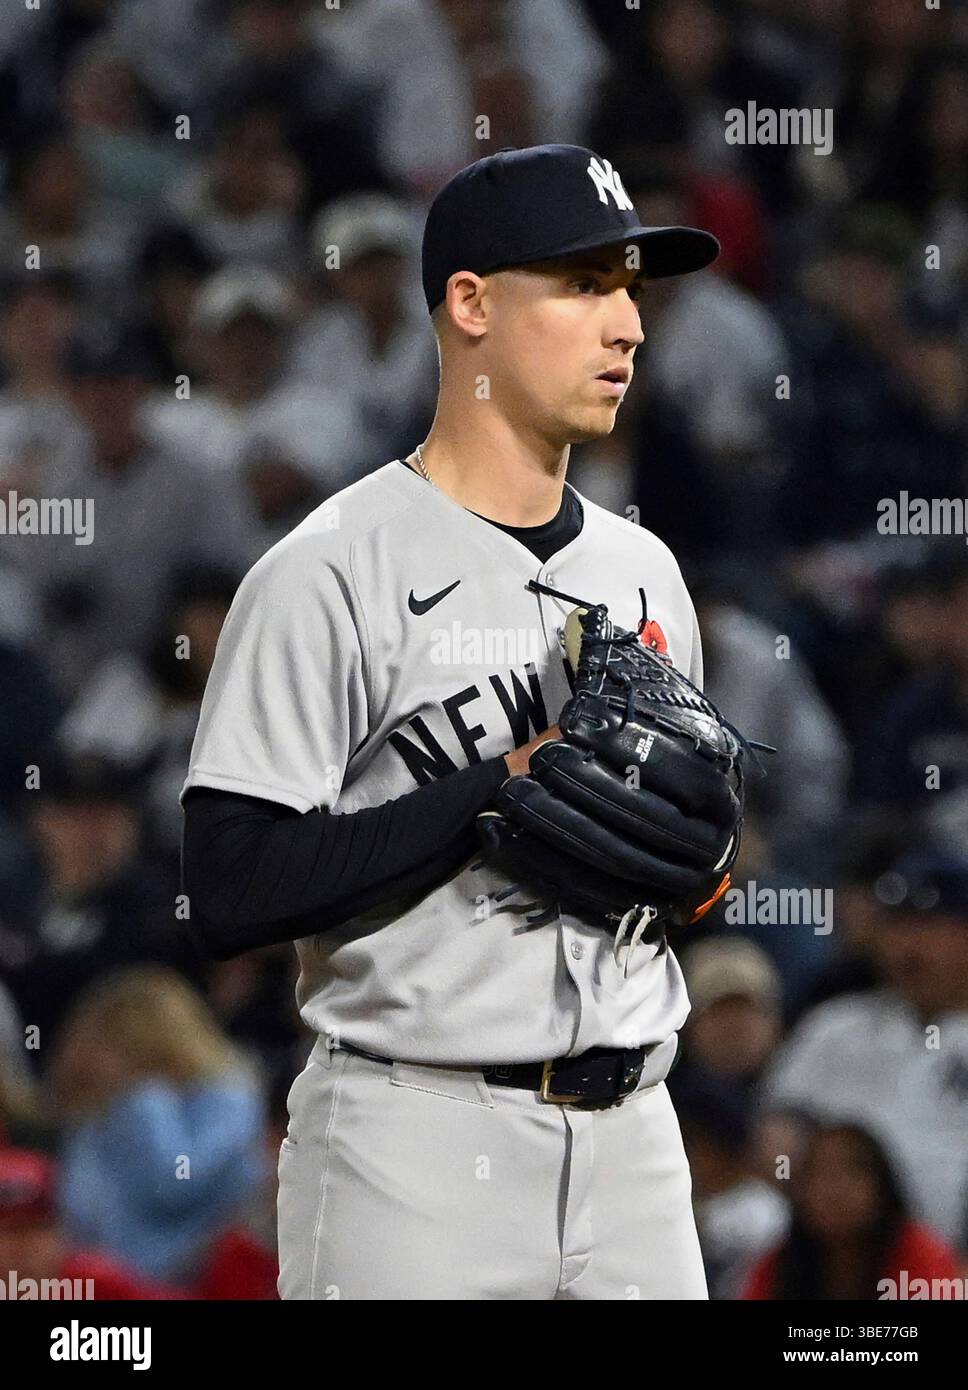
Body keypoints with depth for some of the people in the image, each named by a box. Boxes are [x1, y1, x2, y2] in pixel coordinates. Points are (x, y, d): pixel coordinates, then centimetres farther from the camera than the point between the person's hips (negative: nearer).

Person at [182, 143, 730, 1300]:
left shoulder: (639, 571, 14)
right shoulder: (331, 574, -8)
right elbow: (232, 894, -16)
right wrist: (504, 792, -17)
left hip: (632, 1138, 6)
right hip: (417, 1149, -6)